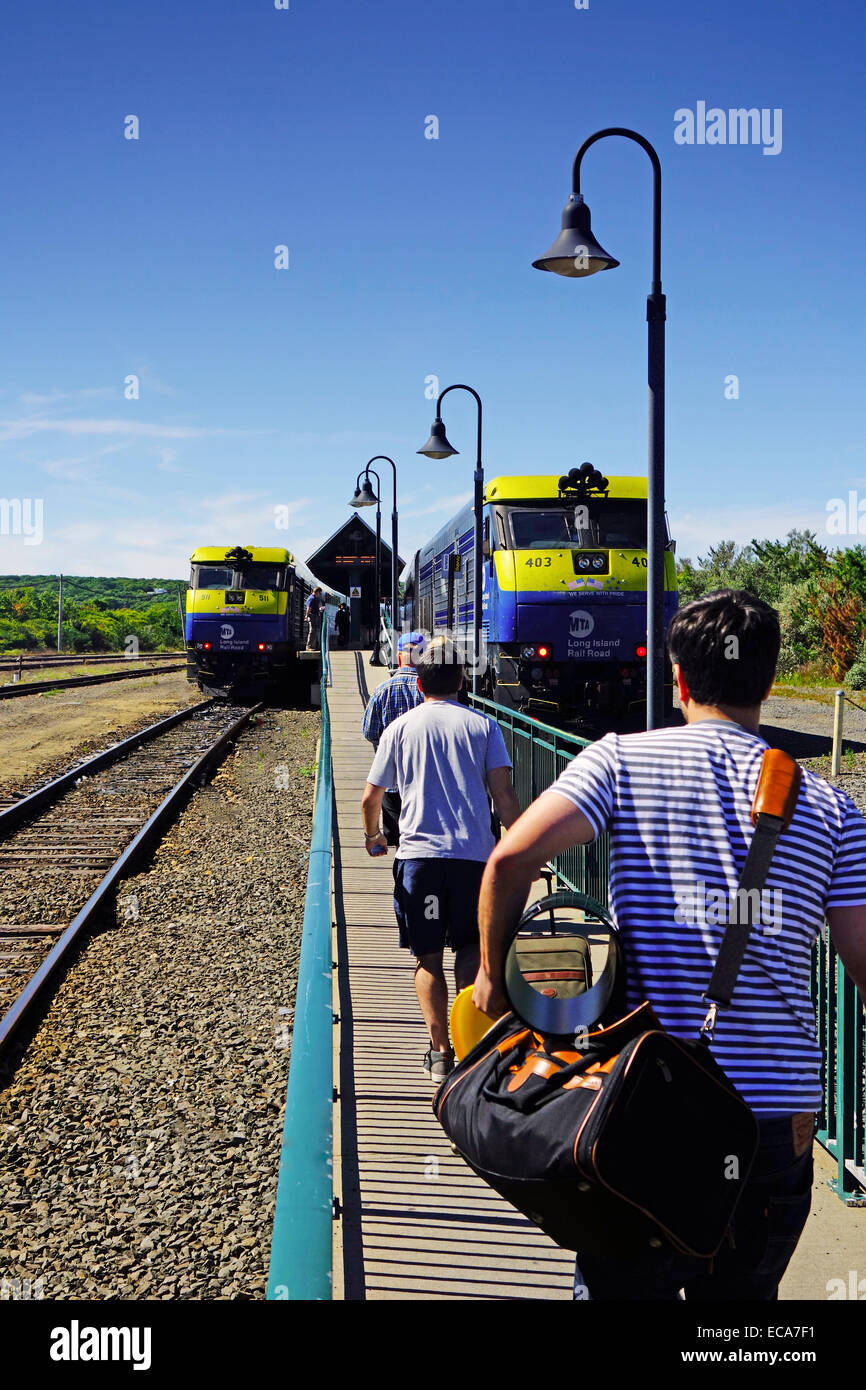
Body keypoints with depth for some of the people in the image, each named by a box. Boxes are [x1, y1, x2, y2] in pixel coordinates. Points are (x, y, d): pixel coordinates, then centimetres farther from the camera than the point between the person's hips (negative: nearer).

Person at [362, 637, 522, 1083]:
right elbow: (504, 794, -2)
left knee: (428, 958, 7)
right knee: (470, 948, 15)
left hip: (419, 854, 0)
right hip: (475, 853, 1)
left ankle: (440, 1052, 4)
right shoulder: (482, 725, 6)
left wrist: (373, 837, 29)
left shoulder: (399, 728, 7)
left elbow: (370, 799, 10)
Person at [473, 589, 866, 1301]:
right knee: (742, 1292, 20)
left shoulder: (621, 759, -3)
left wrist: (493, 973, 0)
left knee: (624, 1283, 16)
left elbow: (512, 856, -15)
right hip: (782, 1115, 2)